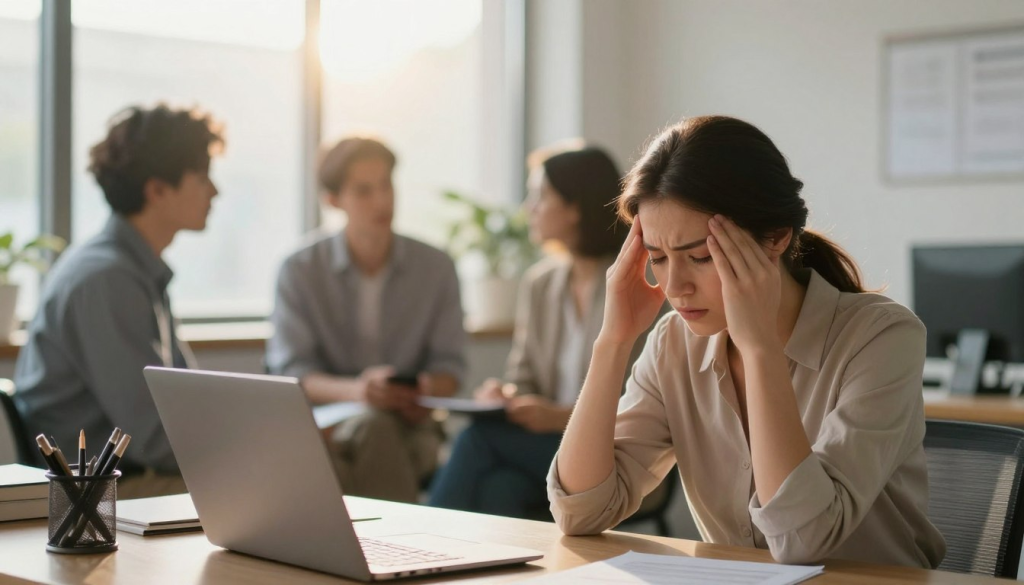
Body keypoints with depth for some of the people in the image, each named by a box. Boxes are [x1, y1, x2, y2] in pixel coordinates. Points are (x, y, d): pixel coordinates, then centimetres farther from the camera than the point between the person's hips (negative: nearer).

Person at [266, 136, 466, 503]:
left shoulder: (436, 268, 7)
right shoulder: (299, 271, 2)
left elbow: (448, 366, 7)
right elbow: (289, 372, -5)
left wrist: (426, 393, -18)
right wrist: (355, 390, -25)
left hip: (409, 422, 1)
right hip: (326, 420, -1)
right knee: (374, 425, -35)